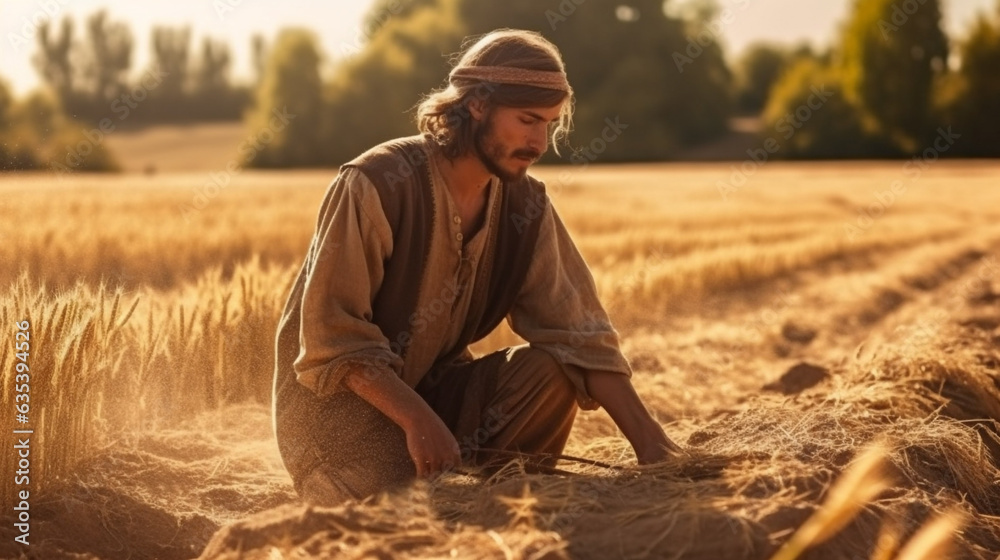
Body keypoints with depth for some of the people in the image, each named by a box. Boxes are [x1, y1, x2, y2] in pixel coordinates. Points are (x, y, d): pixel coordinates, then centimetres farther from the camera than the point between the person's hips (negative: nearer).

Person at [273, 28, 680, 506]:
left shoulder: (524, 202, -4)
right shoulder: (376, 184, -20)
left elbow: (577, 333, -8)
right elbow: (333, 338, -22)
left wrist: (647, 441, -18)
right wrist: (418, 420, -32)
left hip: (436, 389, 6)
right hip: (340, 400, -5)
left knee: (551, 370, -19)